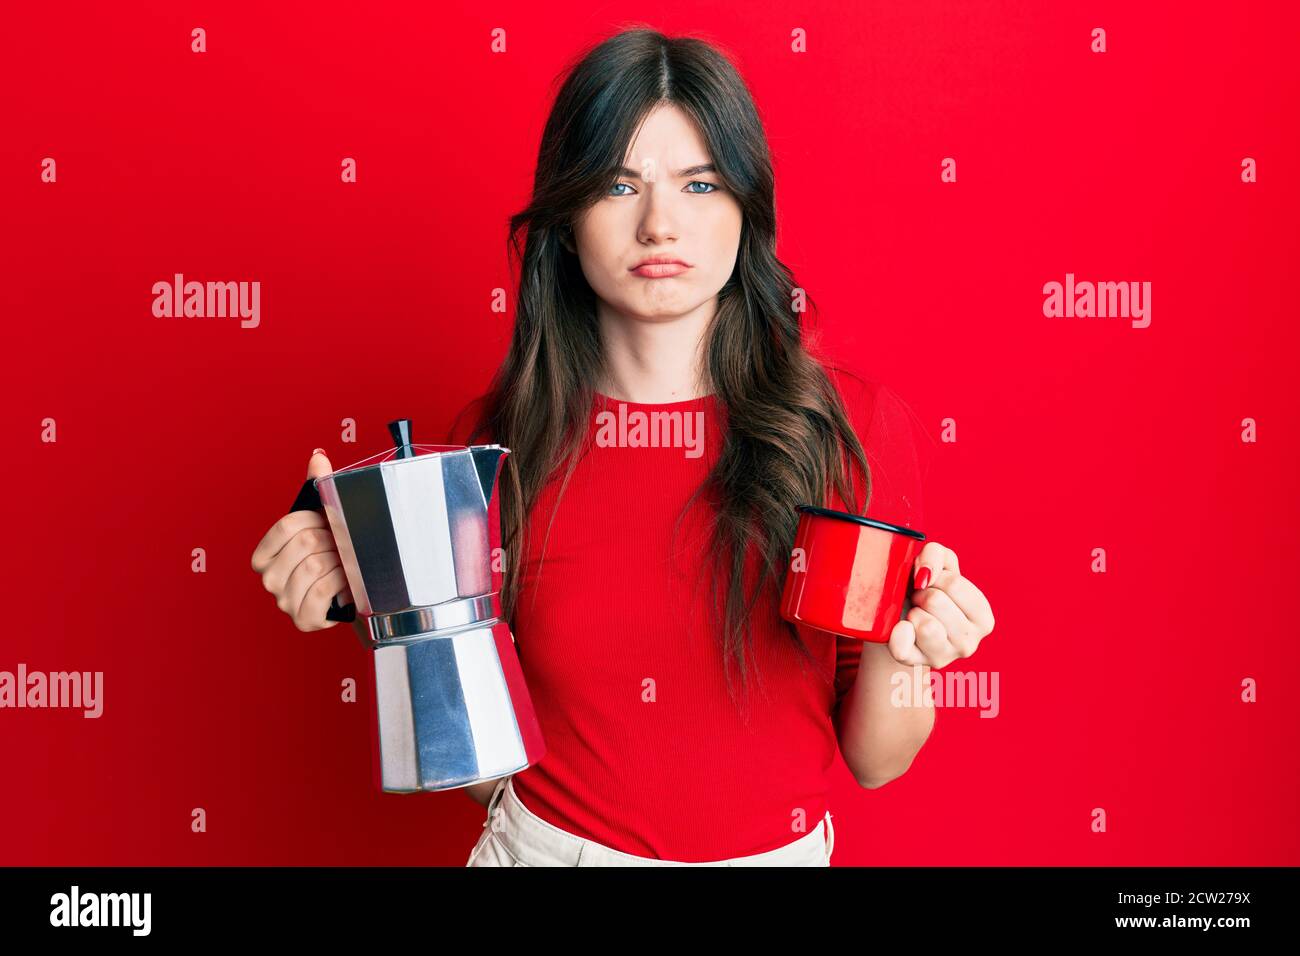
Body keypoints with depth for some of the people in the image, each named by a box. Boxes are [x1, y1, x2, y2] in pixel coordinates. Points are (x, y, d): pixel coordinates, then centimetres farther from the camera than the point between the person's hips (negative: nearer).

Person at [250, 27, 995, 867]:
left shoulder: (859, 427, -14)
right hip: (547, 841, 0)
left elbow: (873, 760, -7)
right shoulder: (496, 438, -11)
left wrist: (898, 655, -26)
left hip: (775, 850, 0)